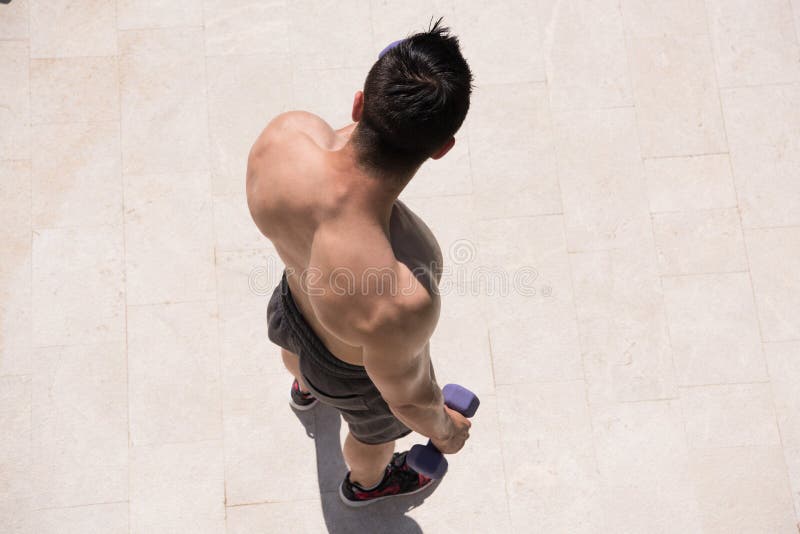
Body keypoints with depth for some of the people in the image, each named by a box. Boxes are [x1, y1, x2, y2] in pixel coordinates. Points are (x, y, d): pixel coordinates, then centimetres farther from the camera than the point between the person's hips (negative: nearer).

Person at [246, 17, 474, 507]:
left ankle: (304, 389, 82)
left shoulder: (285, 133, -40)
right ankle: (365, 483, 73)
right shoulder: (400, 303, -51)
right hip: (354, 373, -4)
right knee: (376, 431, 35)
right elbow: (407, 396, -26)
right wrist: (444, 429, -5)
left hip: (294, 302, 5)